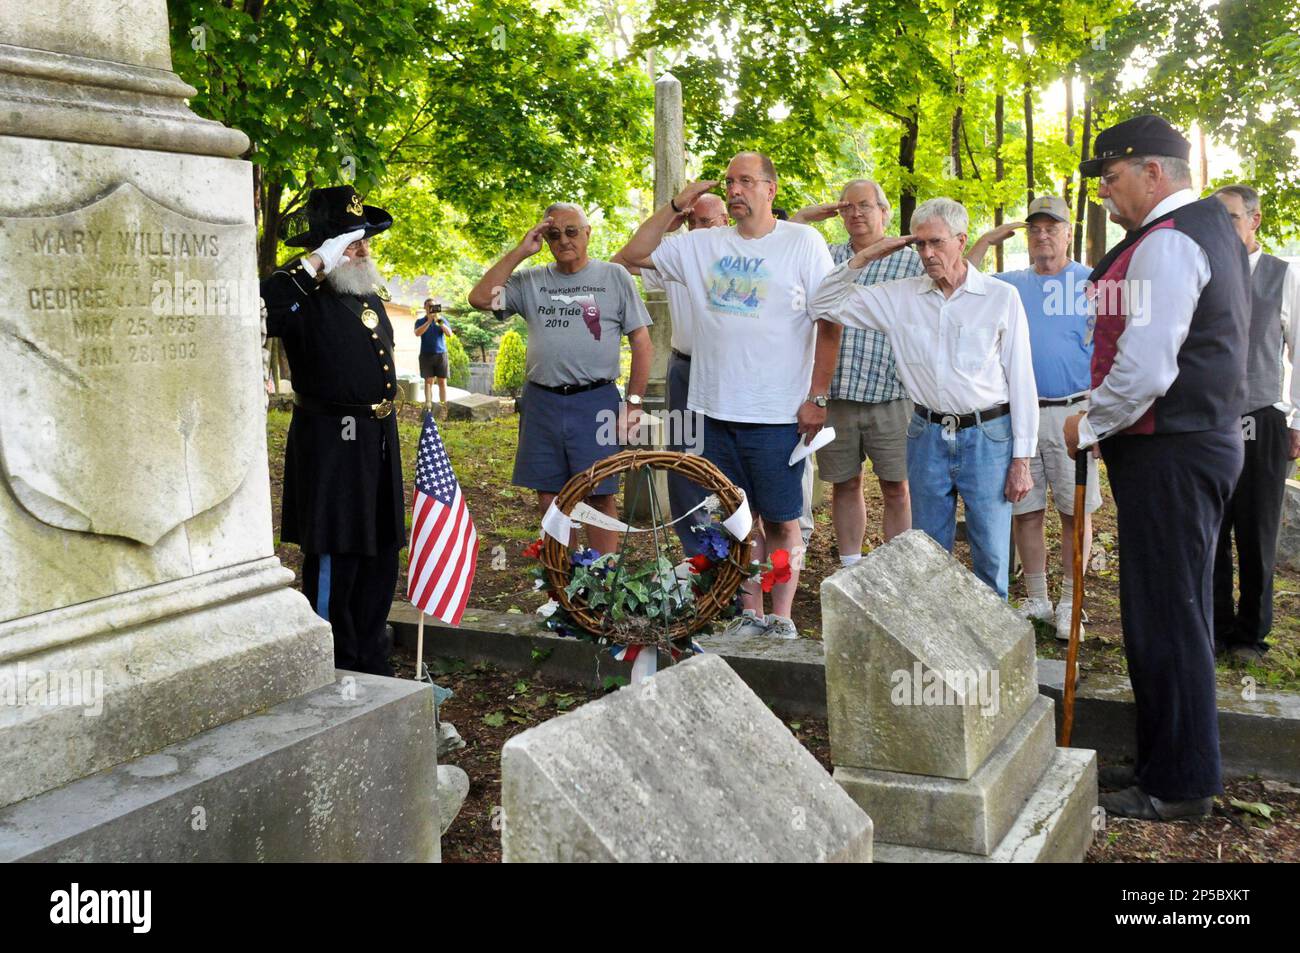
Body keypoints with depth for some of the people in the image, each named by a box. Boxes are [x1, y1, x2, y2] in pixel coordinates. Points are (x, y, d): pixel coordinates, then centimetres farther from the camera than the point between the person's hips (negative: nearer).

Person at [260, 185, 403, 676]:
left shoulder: (371, 294, 15)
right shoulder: (306, 298, -12)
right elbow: (261, 309, -34)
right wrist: (317, 264, -29)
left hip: (379, 438, 9)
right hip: (330, 445, -9)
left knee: (379, 561, 15)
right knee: (332, 563, -3)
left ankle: (373, 668, 27)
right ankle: (334, 672, 8)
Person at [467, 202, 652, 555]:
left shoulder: (614, 276, 4)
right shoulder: (530, 281, 10)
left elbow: (641, 341, 3)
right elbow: (480, 298, -2)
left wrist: (634, 401, -3)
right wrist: (519, 252, -3)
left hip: (595, 402, -3)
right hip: (541, 403, 3)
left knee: (600, 496, -1)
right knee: (548, 497, 9)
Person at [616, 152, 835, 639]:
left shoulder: (804, 242, -2)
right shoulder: (704, 245, 9)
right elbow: (634, 254, 13)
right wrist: (676, 205, 4)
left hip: (776, 414, -4)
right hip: (717, 411, 4)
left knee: (782, 521, 4)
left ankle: (781, 618, 15)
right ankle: (750, 614, 22)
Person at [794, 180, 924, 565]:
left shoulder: (910, 260, 3)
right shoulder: (827, 257, 13)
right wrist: (801, 217, 4)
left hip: (889, 396, -3)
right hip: (833, 395, 3)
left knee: (896, 489, 3)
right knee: (844, 485, 10)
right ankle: (850, 570, 21)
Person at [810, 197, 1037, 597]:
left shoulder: (1001, 297, -4)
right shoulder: (900, 296, 4)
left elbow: (1021, 381, -3)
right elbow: (825, 306, 7)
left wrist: (1022, 458, -5)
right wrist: (863, 257, -4)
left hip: (987, 436, -3)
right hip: (927, 436, 3)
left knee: (991, 558, 2)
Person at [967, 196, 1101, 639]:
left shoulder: (1091, 283, 2)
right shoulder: (1009, 283, 12)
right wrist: (986, 241, 1)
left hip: (1071, 413, -3)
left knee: (1075, 511, 1)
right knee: (1024, 510, 6)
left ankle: (1069, 603, 12)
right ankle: (1036, 600, 18)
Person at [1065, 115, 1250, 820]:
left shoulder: (1167, 242, -17)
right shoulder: (1212, 229, 17)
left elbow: (1145, 369, -26)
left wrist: (1088, 425, -10)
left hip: (1167, 456, -11)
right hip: (1203, 440, 11)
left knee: (1165, 615, -2)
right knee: (1177, 610, 17)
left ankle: (1177, 786, 8)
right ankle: (1177, 767, 29)